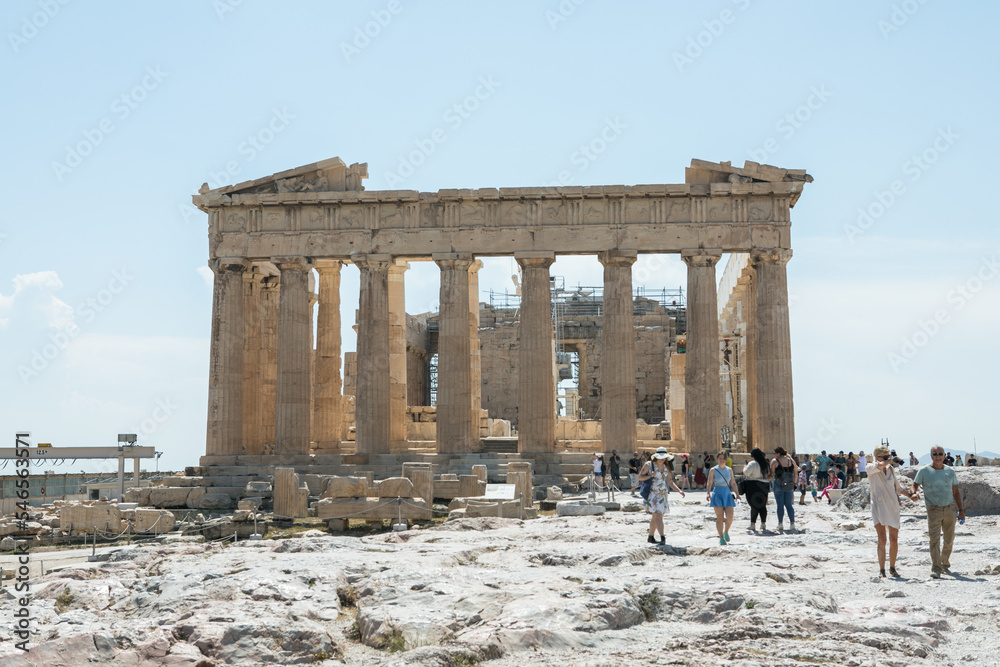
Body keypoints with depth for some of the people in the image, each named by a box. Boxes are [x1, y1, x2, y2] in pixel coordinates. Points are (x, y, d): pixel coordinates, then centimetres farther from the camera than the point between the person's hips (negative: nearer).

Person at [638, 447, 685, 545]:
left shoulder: (666, 467, 12)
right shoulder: (649, 465, -4)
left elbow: (670, 482, 15)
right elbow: (640, 477, -3)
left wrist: (679, 491, 3)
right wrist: (650, 475, -18)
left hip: (662, 494, 6)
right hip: (652, 493, -6)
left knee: (655, 516, 11)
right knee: (658, 515, -15)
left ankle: (651, 537, 21)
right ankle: (662, 537, -20)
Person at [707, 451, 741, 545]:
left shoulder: (729, 470, 12)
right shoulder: (713, 470, 2)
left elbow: (733, 483, 15)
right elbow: (709, 483, -2)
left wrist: (737, 494, 5)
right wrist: (708, 494, -16)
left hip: (727, 494, 3)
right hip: (717, 494, -3)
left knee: (730, 517, -7)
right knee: (720, 517, -6)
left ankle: (726, 532, 20)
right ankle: (721, 537, 1)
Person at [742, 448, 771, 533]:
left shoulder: (752, 464, -14)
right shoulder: (766, 464, 9)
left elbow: (745, 474, -13)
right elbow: (769, 476, 15)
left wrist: (744, 467, 5)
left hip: (753, 487, -6)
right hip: (763, 487, 6)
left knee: (754, 506, -3)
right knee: (763, 506, 11)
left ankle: (753, 525, -2)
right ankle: (763, 525, 14)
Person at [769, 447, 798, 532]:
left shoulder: (774, 461, -5)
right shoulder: (791, 460, 7)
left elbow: (772, 474, -7)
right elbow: (796, 473, 10)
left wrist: (770, 480, 9)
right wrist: (794, 482, 20)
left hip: (778, 484, -3)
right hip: (789, 486, 3)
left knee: (780, 505, 3)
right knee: (789, 505, 7)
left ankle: (780, 524, 4)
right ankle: (792, 524, -3)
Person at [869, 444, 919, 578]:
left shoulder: (891, 469, 13)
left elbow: (897, 488, 21)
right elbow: (880, 465, -30)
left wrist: (910, 495, 11)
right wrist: (888, 462, -17)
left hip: (893, 507, 5)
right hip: (879, 506, -5)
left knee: (894, 540, 7)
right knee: (882, 538, -14)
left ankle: (892, 568, 24)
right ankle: (881, 570, -7)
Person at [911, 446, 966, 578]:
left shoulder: (950, 472, 9)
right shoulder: (924, 471, 1)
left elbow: (955, 492, 14)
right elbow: (914, 486, 1)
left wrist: (961, 510, 11)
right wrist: (914, 492, -23)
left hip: (950, 508, 3)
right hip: (933, 509, -3)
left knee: (949, 540, 10)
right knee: (934, 539, -13)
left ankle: (945, 564, 31)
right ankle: (936, 569, -16)